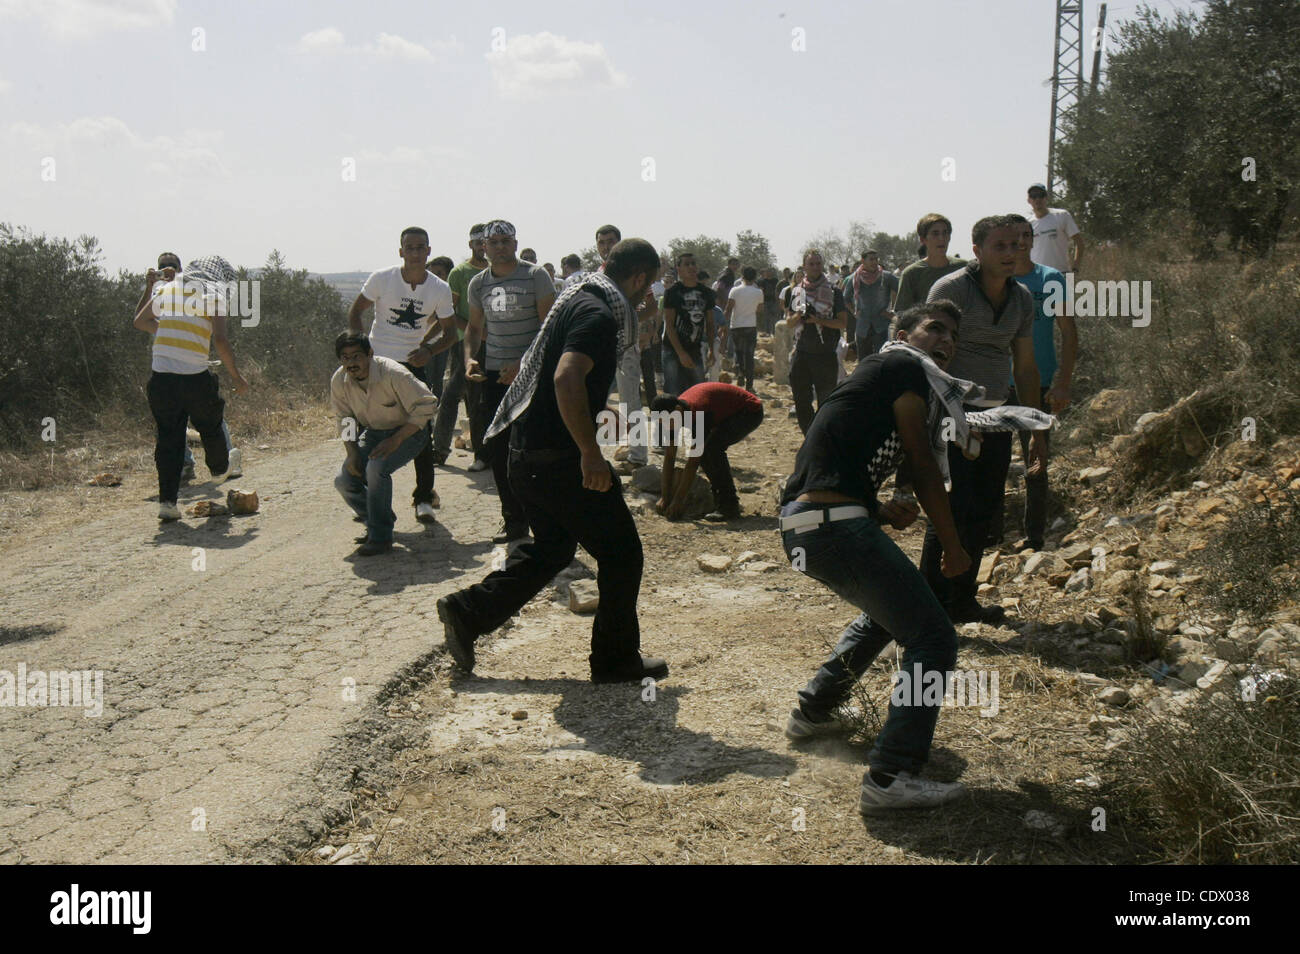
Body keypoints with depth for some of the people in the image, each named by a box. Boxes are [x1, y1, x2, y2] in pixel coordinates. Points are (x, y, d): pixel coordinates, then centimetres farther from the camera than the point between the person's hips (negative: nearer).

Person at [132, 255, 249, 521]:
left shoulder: (167, 290, 14)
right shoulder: (213, 294, -1)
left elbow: (139, 321, 26)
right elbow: (220, 340, -11)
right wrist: (236, 377, -3)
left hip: (161, 376, 4)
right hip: (195, 377, -4)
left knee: (168, 437, 8)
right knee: (210, 427, 22)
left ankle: (167, 500, 3)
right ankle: (220, 468, 48)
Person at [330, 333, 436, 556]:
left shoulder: (393, 374, -28)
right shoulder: (339, 380, -11)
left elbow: (426, 406, -23)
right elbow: (344, 418, 5)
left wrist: (395, 441, -26)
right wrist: (352, 451, -10)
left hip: (407, 432, -6)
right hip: (373, 433, 6)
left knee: (376, 468, -32)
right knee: (344, 480, -11)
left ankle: (381, 537, -19)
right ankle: (379, 520, 17)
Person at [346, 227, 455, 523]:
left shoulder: (440, 289, -5)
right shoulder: (381, 279, -9)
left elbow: (449, 331, 4)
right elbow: (355, 312, 3)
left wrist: (429, 349, -15)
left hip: (413, 364, 1)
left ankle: (423, 498, 9)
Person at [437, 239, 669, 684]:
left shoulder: (580, 298, 15)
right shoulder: (598, 314, -17)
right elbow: (566, 378, -32)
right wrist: (590, 454, -31)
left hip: (529, 450, 10)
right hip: (558, 458, -10)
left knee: (551, 548, 23)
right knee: (621, 551, 3)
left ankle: (466, 612, 20)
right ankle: (616, 659, 13)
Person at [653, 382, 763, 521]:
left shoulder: (699, 412, -36)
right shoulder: (672, 411, -13)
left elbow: (693, 460, -34)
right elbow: (669, 457, -8)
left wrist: (679, 500, -30)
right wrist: (664, 497, -11)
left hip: (750, 411, -9)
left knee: (713, 447, -28)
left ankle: (730, 507, -22)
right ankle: (719, 500, 7)